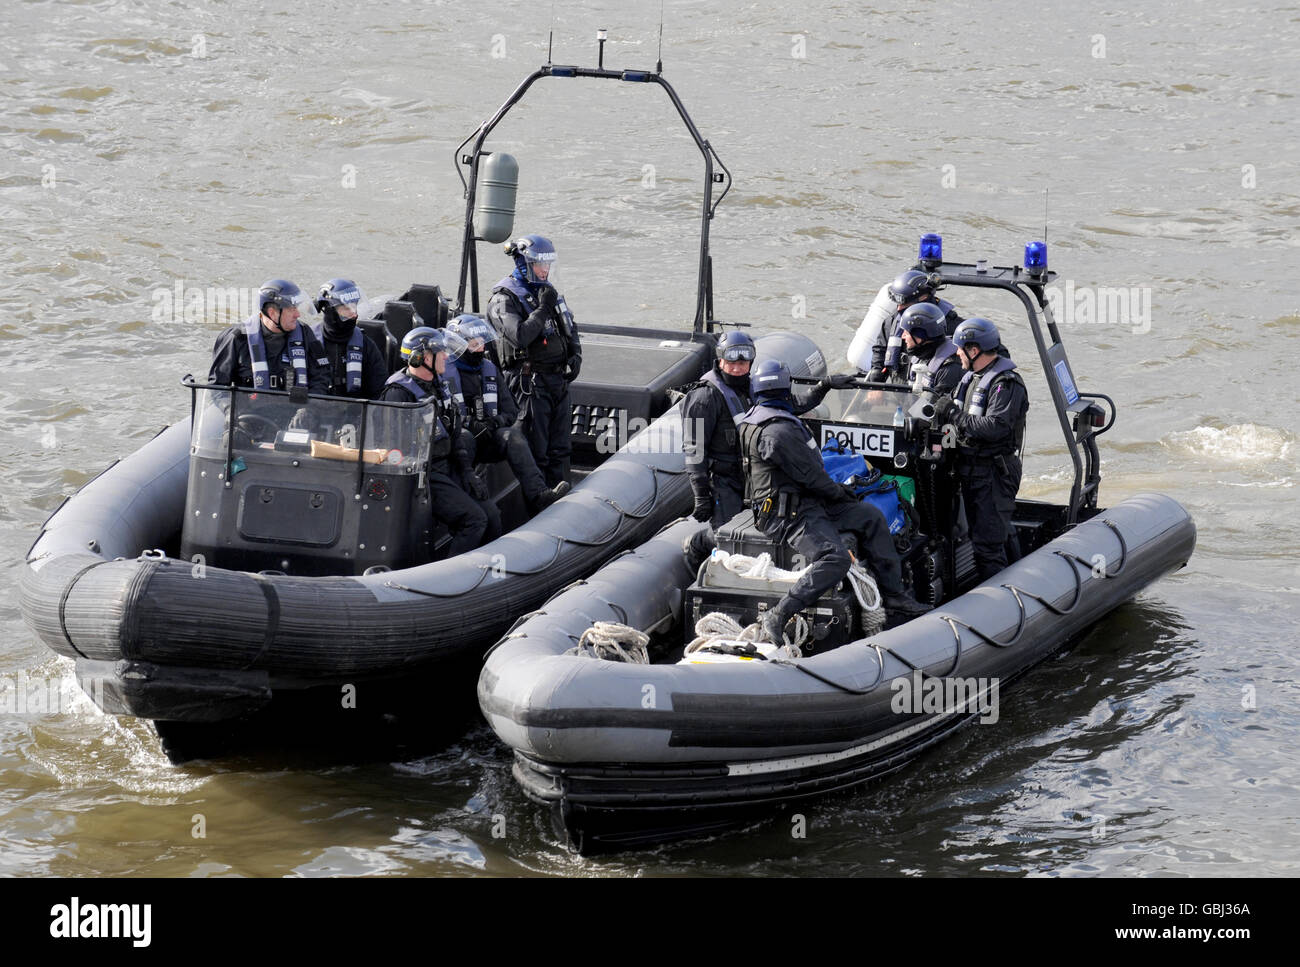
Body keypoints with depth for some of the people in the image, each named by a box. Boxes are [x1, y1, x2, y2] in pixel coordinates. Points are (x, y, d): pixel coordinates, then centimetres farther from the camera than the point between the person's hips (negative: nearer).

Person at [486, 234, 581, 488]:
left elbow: (570, 329, 23)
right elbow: (519, 337, -24)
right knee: (535, 450, -3)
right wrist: (542, 309, -20)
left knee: (560, 448, 13)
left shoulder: (549, 292, 14)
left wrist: (575, 355, 6)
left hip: (558, 379, 7)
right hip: (530, 381, -7)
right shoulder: (505, 299, -10)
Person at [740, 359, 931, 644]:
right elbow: (809, 475, -16)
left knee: (870, 516, 12)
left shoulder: (756, 417, 12)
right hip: (788, 513, -12)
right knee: (835, 558, -32)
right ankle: (778, 617, -30)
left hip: (804, 501, 12)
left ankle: (893, 595, 14)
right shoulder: (779, 431, -21)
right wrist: (839, 492, 0)